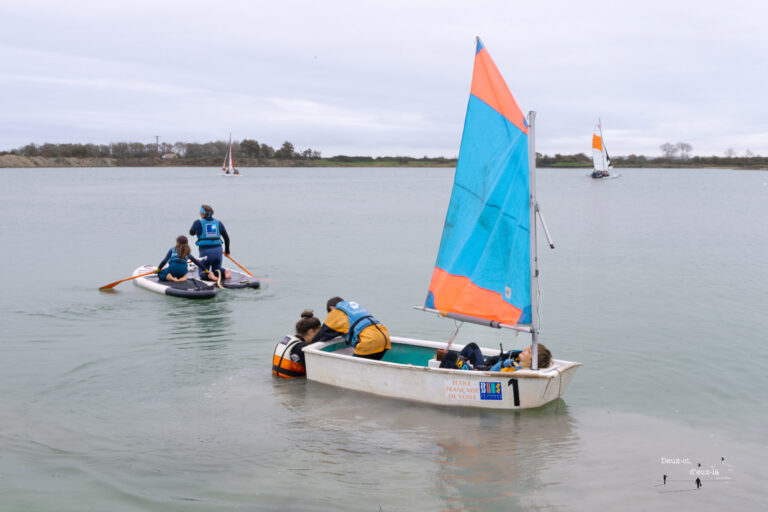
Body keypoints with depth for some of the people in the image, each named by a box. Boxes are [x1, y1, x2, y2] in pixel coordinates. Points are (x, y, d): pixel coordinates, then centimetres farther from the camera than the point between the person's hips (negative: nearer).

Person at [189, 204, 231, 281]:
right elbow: (226, 238, 11)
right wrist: (227, 251, 23)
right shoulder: (218, 223, 7)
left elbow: (191, 233, 15)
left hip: (205, 251, -3)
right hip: (218, 250, 3)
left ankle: (208, 274, -22)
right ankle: (224, 271, -10)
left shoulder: (198, 223, -3)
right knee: (217, 269, 24)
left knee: (202, 273, 14)